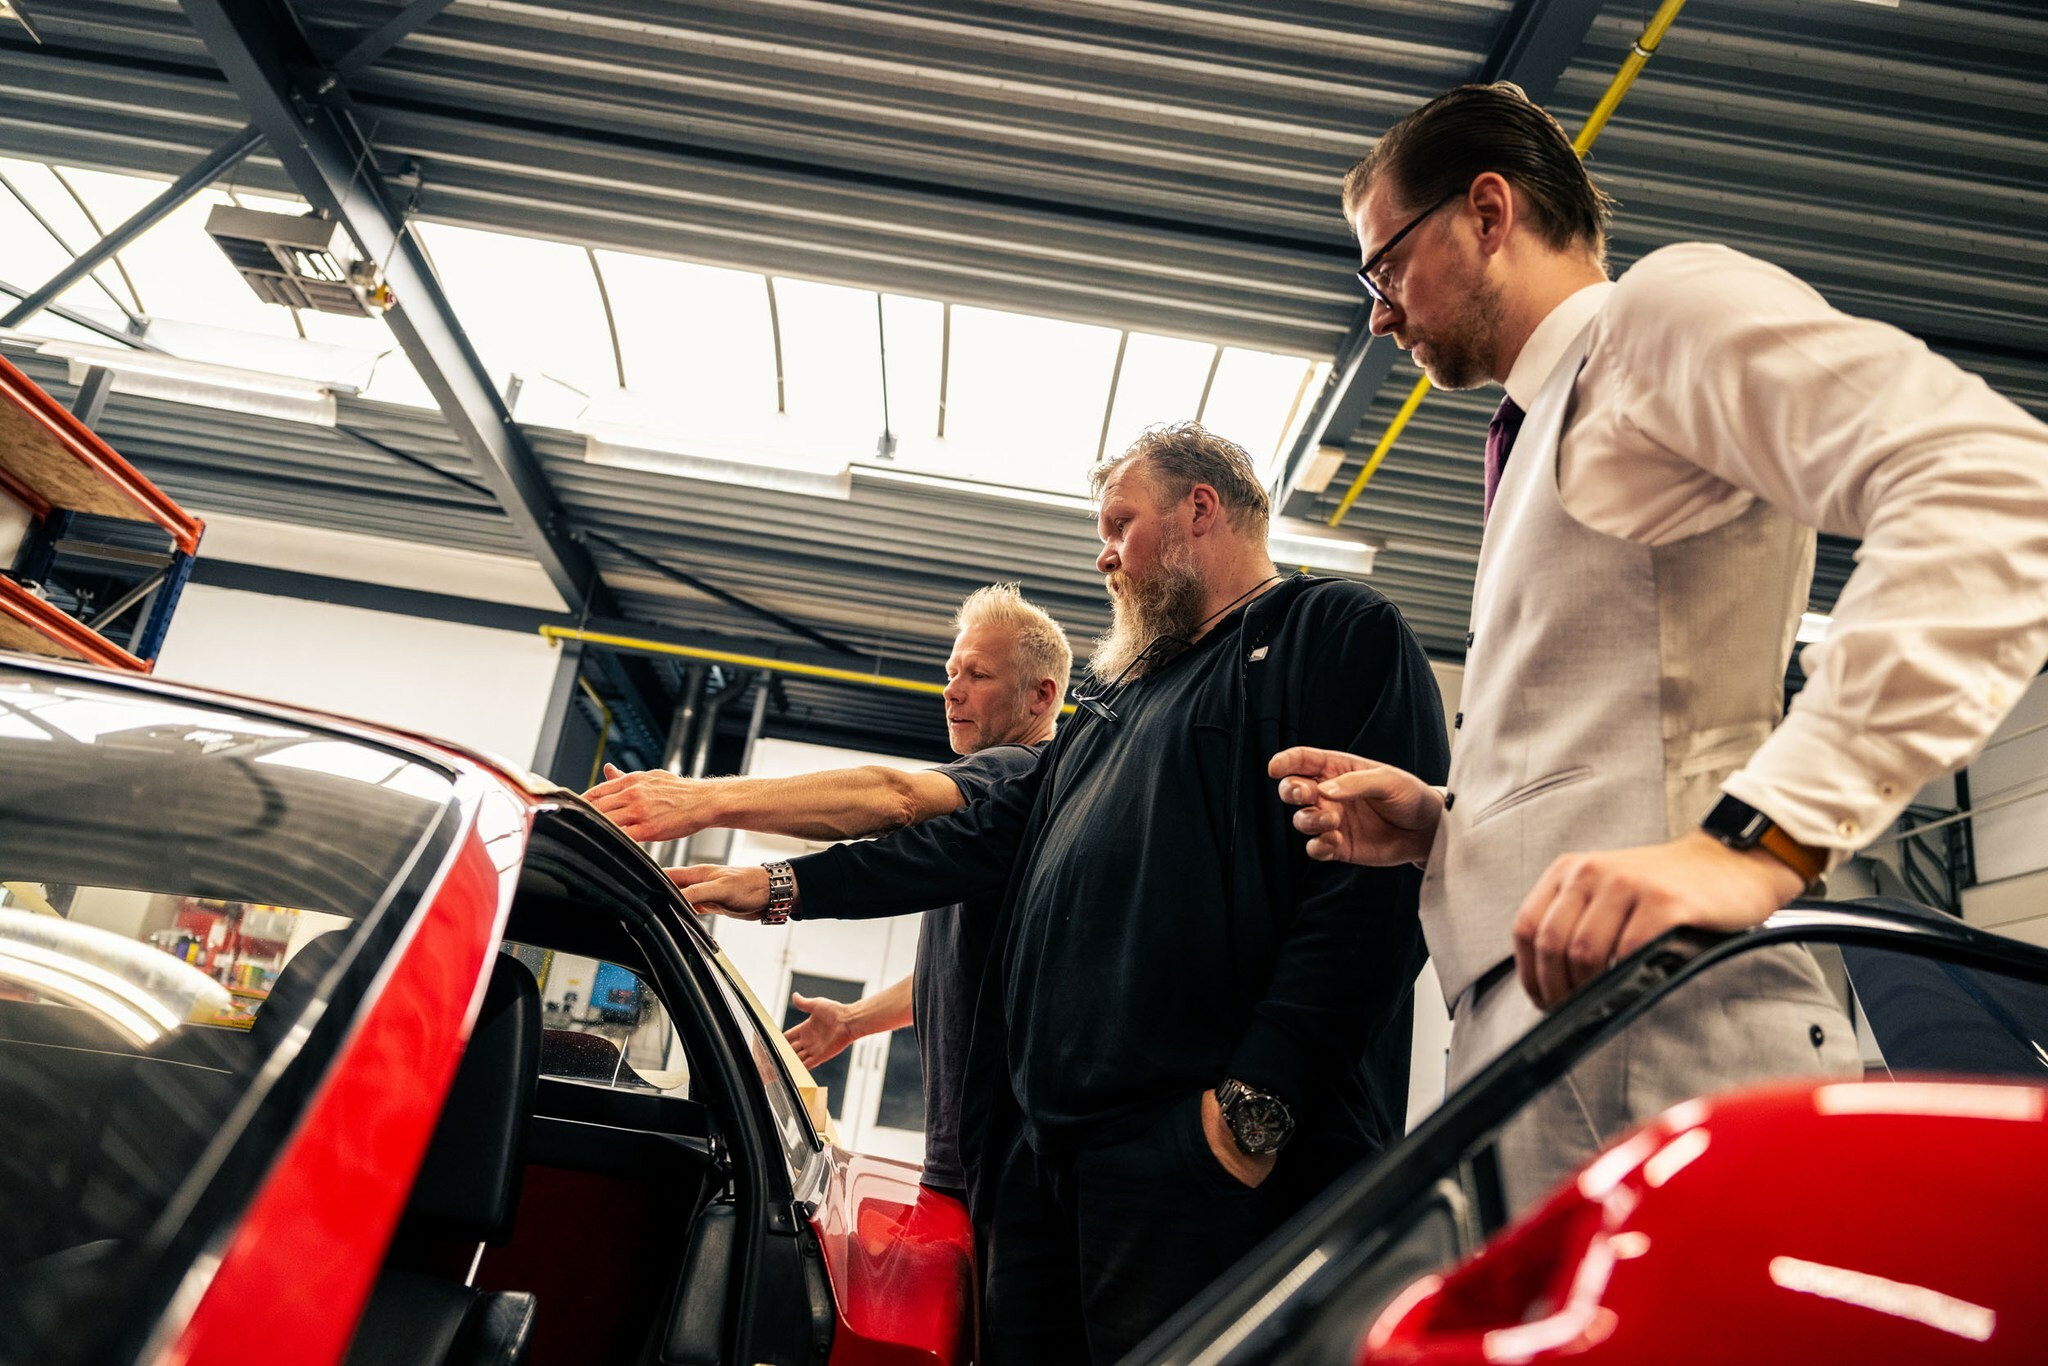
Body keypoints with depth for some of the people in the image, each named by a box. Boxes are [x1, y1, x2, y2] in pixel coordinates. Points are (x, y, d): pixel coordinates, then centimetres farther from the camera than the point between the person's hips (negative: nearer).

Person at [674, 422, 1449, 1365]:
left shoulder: (1340, 633, 0)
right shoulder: (1119, 699, 26)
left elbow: (1378, 879, -13)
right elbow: (983, 838, 26)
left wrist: (1258, 1100, -20)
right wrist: (782, 887, 23)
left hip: (1197, 1152, -8)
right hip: (1043, 1146, 8)